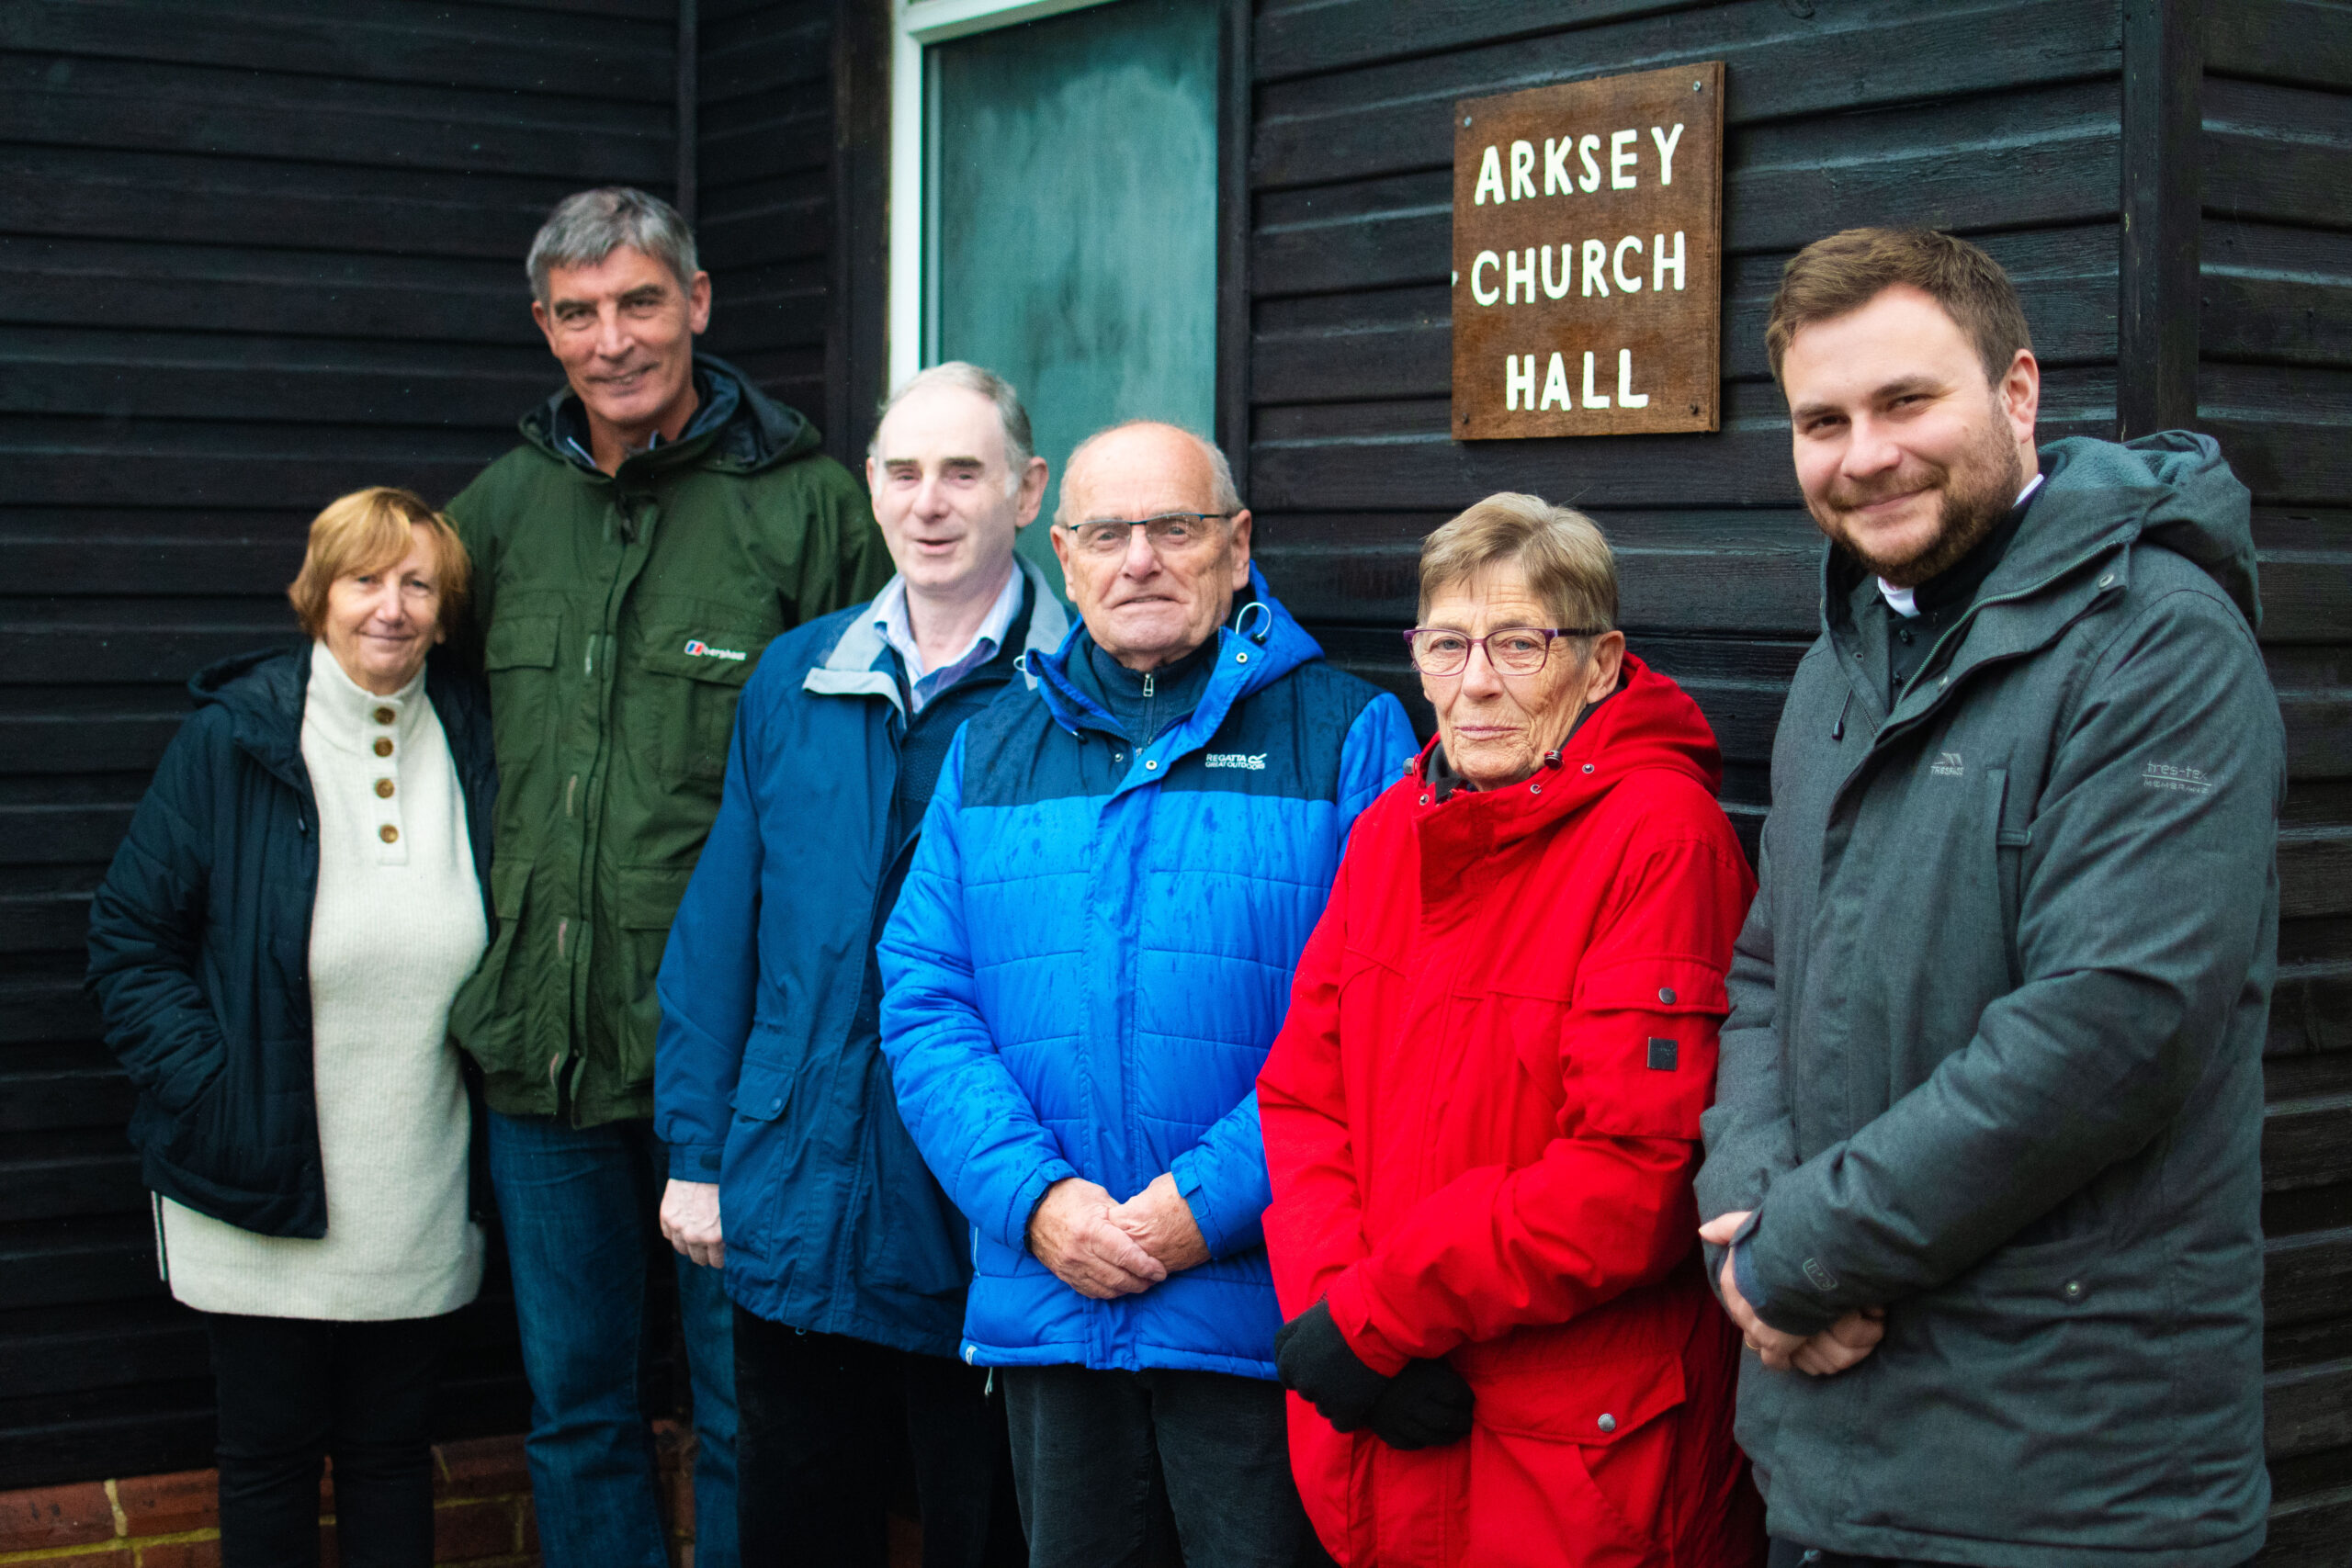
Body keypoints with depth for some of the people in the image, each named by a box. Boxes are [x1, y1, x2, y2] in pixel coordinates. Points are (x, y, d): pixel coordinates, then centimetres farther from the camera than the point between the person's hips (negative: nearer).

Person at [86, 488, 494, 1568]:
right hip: (261, 1189, -2)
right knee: (270, 1460, 8)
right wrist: (207, 1093, -13)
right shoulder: (230, 738, -7)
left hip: (415, 1194, 3)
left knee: (392, 1454, 14)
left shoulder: (471, 743, 3)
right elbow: (129, 941, -5)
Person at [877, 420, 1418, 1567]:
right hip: (1042, 1299, 4)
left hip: (1260, 1300, -4)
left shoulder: (1347, 738, -1)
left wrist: (1211, 1201, -16)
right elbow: (923, 999, 6)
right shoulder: (991, 750, 12)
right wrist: (1032, 1200, -9)